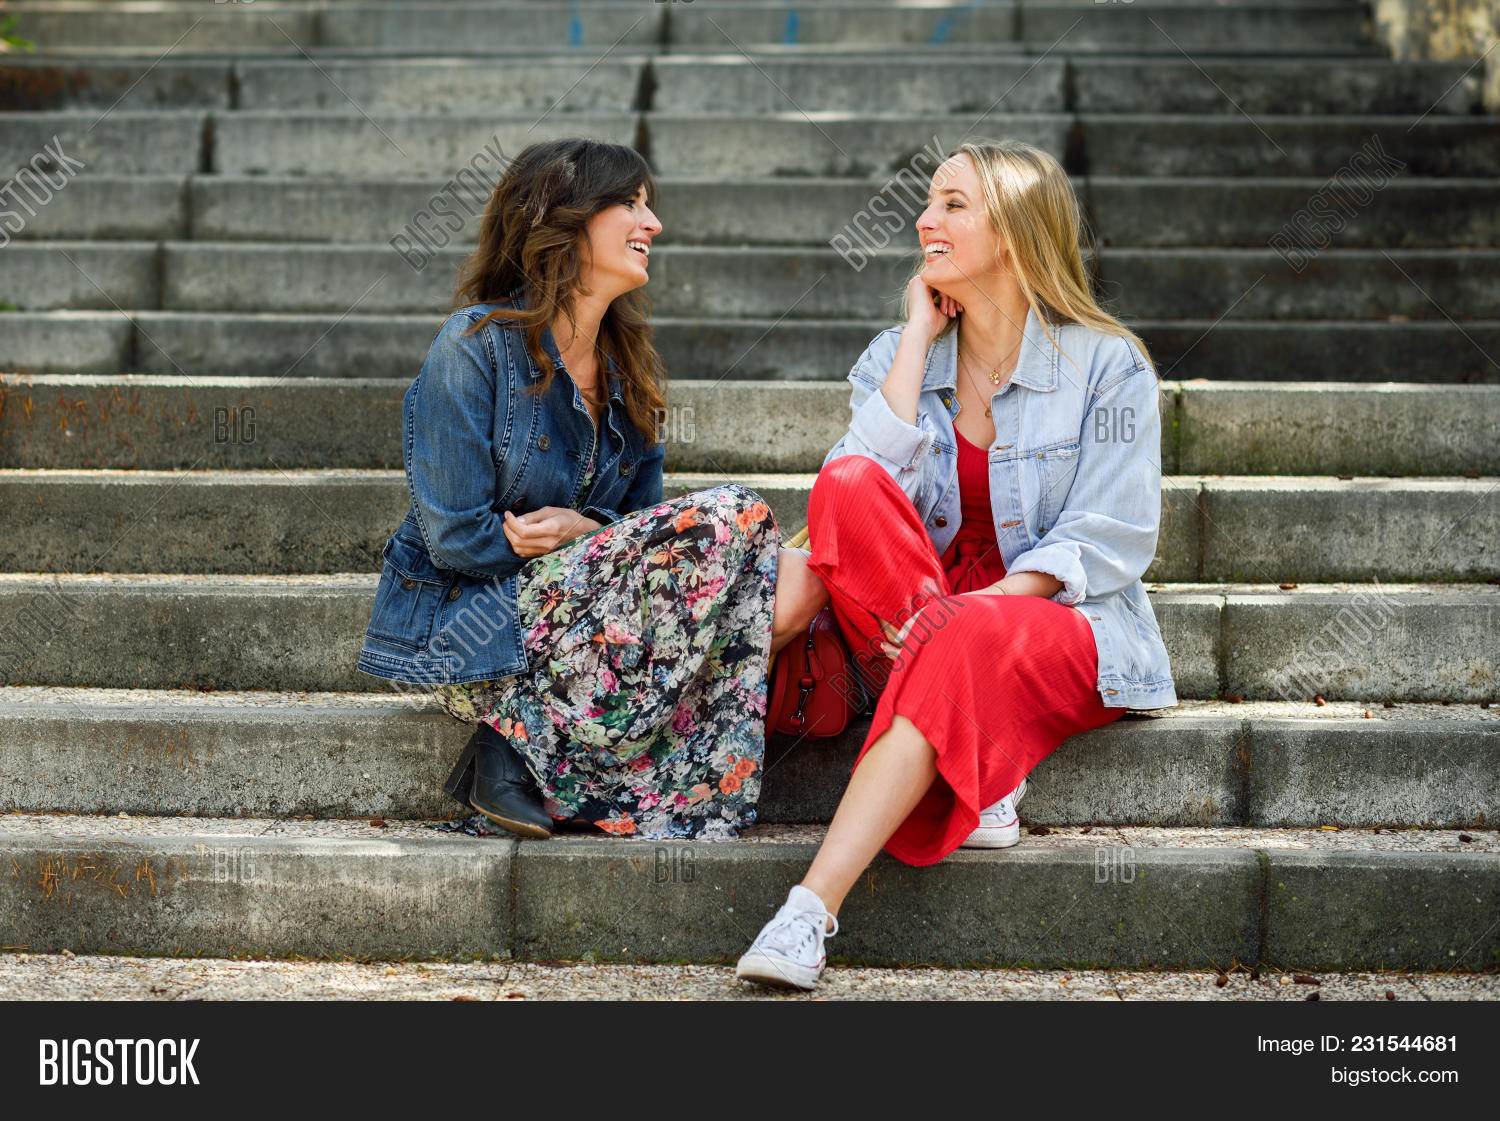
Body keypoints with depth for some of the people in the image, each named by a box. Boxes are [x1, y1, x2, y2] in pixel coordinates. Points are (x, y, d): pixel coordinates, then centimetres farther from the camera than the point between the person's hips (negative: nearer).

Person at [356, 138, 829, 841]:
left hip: (574, 603, 7)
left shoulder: (625, 364, 10)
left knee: (795, 582, -14)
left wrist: (581, 530, -12)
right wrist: (595, 536, -9)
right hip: (465, 627, -7)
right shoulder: (476, 345, -11)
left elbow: (643, 526, 10)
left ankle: (533, 739, -14)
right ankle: (529, 739, -16)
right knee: (724, 518, -22)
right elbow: (458, 539, -14)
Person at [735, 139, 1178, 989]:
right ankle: (976, 786, -28)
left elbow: (1106, 543, -9)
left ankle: (812, 912, -47)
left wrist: (969, 606, -22)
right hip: (933, 621, 4)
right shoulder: (901, 354, 10)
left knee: (970, 641, -39)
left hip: (1068, 631, -3)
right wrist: (922, 333, -5)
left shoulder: (1107, 366, -2)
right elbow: (875, 483, -9)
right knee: (847, 485, -25)